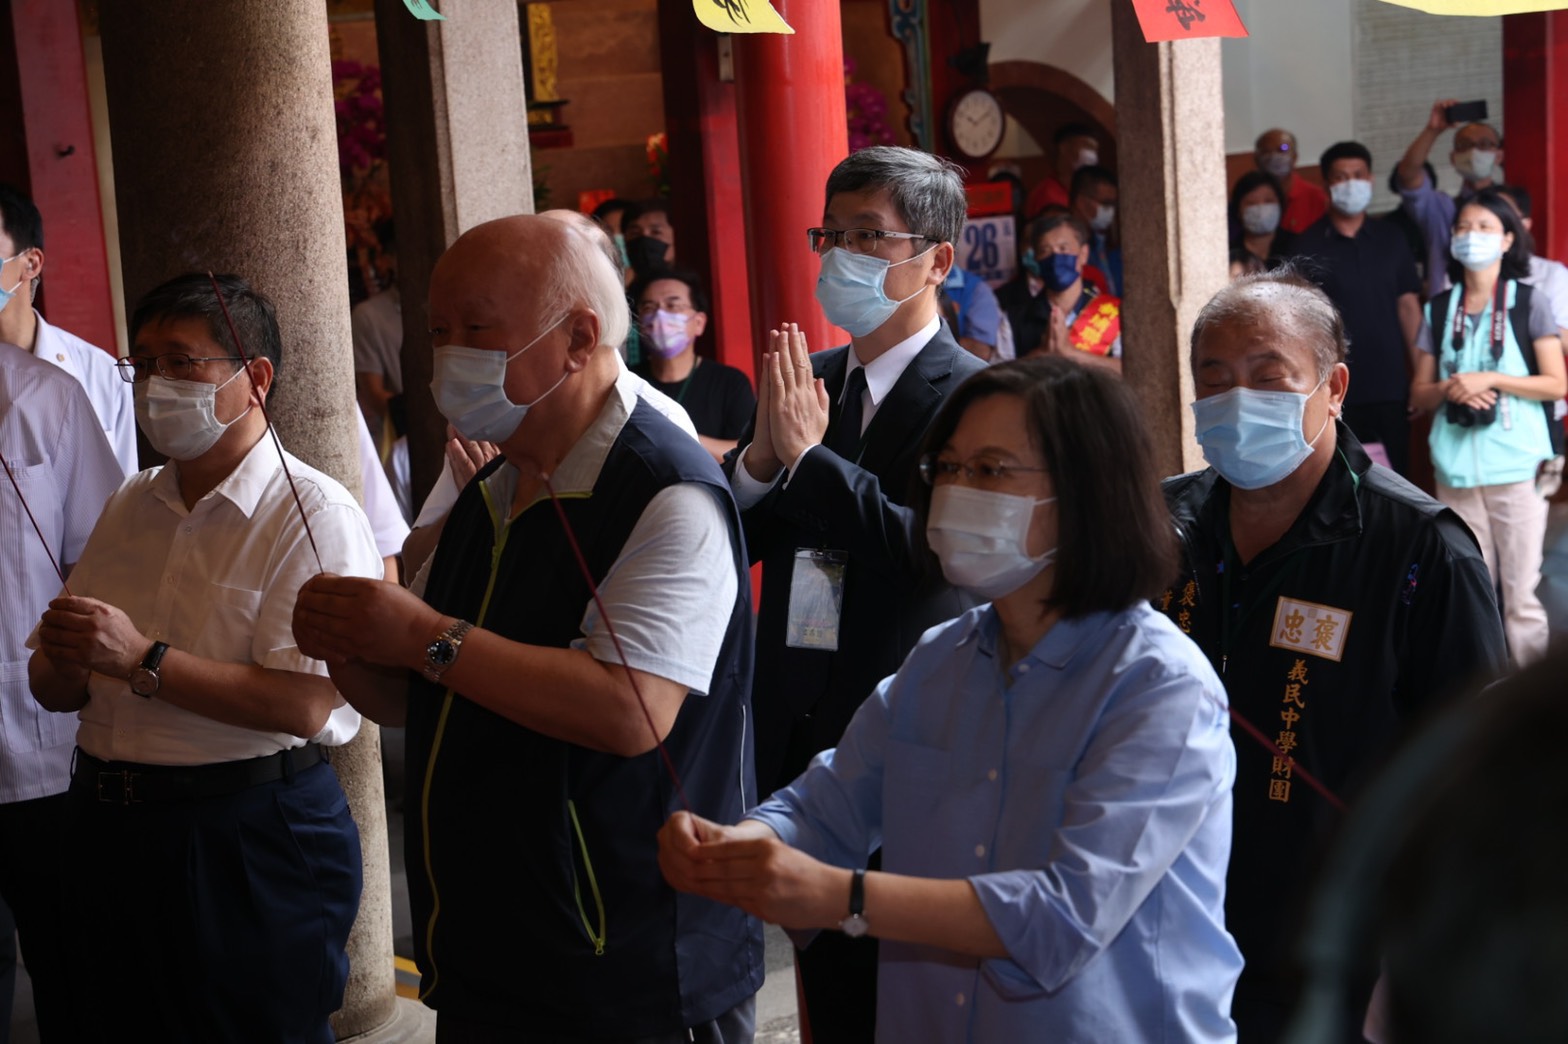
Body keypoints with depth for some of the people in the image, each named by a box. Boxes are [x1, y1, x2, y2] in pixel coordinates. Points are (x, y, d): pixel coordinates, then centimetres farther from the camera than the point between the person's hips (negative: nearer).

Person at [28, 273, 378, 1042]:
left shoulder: (313, 514, -10)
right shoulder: (129, 506, 12)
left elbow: (303, 705, -21)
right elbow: (52, 689, 13)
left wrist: (143, 661, -23)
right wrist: (65, 661, -11)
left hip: (250, 845, -6)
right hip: (107, 827, 7)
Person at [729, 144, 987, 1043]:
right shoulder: (808, 379, 8)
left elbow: (940, 549, -26)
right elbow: (742, 538, 6)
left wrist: (810, 455, -24)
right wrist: (761, 455, -14)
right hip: (801, 729, 6)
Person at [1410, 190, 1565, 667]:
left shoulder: (1529, 304, 2)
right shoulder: (1439, 310, 11)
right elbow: (1418, 394, 13)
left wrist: (1489, 380, -12)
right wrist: (1449, 389, -8)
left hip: (1516, 465, -3)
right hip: (1456, 466, 3)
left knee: (1521, 591, -6)